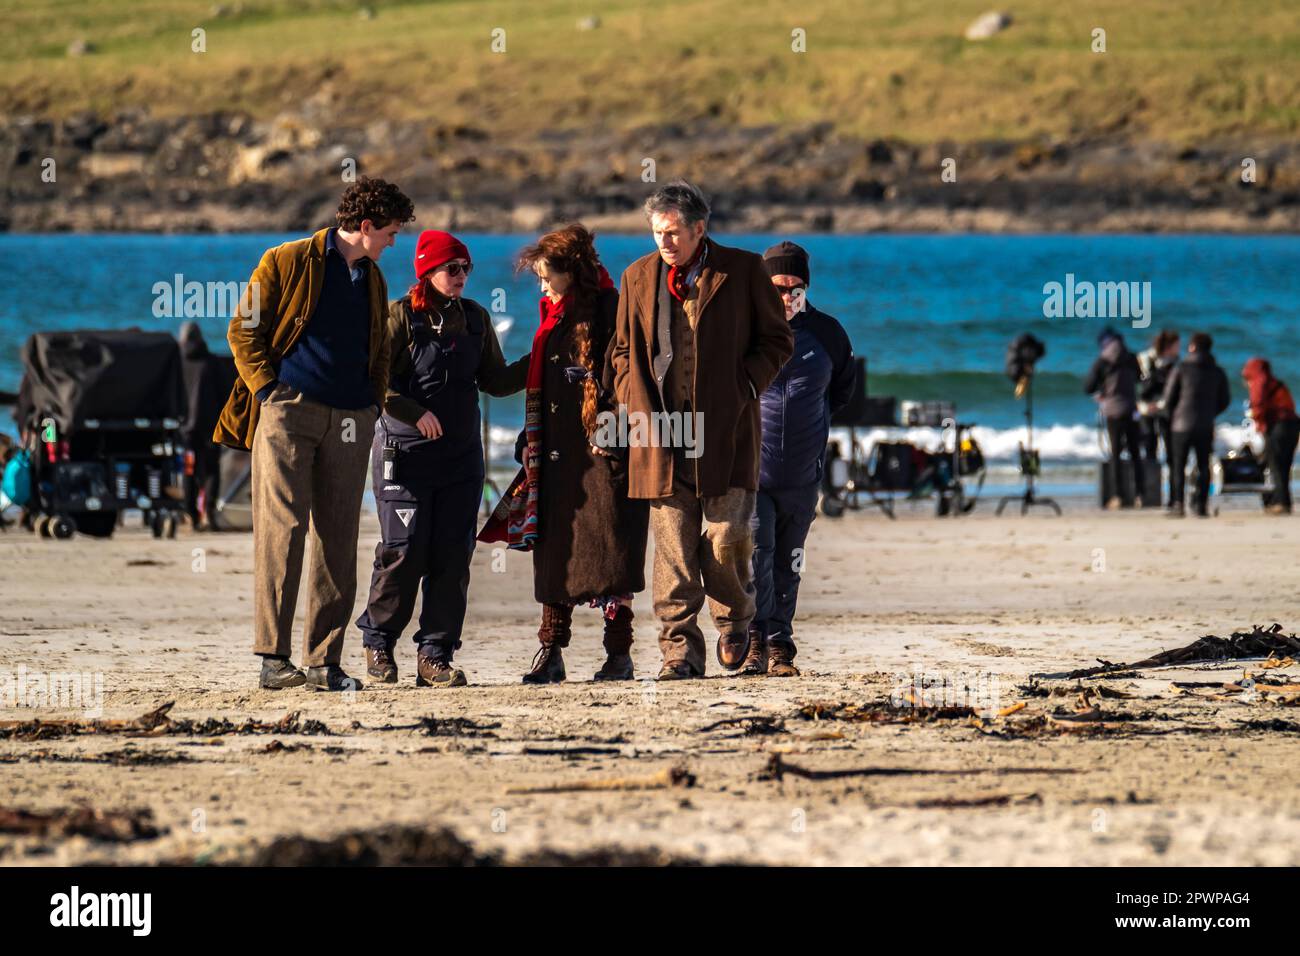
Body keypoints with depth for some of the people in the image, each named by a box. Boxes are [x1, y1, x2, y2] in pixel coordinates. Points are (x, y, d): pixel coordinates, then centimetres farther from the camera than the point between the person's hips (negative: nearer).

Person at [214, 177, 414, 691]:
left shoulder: (373, 279, 19)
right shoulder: (288, 262, 1)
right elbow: (244, 332, 0)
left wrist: (374, 402, 14)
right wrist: (270, 391, -9)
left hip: (349, 420, 6)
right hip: (289, 411, -6)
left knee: (338, 541, 2)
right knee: (282, 529, -11)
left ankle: (323, 662, 5)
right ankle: (272, 656, -12)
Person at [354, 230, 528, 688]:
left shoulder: (475, 318, 10)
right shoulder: (401, 316, -5)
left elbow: (494, 380, 14)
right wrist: (415, 413, -16)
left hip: (461, 456, 5)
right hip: (405, 454, -5)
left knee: (452, 555, 0)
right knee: (404, 551, -6)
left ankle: (435, 654, 5)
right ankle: (378, 641, 13)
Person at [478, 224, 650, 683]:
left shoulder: (609, 314, -6)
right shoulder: (553, 319, 17)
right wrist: (533, 445, 17)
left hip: (600, 454, -7)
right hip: (557, 452, 7)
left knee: (607, 547, -7)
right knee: (553, 550, 4)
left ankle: (619, 653, -2)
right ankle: (551, 653, 6)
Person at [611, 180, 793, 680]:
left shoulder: (743, 271, 2)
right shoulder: (639, 277, 12)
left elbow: (777, 338, 8)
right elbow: (624, 351, 19)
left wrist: (743, 387, -6)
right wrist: (636, 406, 3)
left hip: (726, 431, -2)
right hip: (662, 431, 2)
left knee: (726, 536, -7)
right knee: (673, 548, -2)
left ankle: (735, 619, 21)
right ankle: (680, 650, 2)